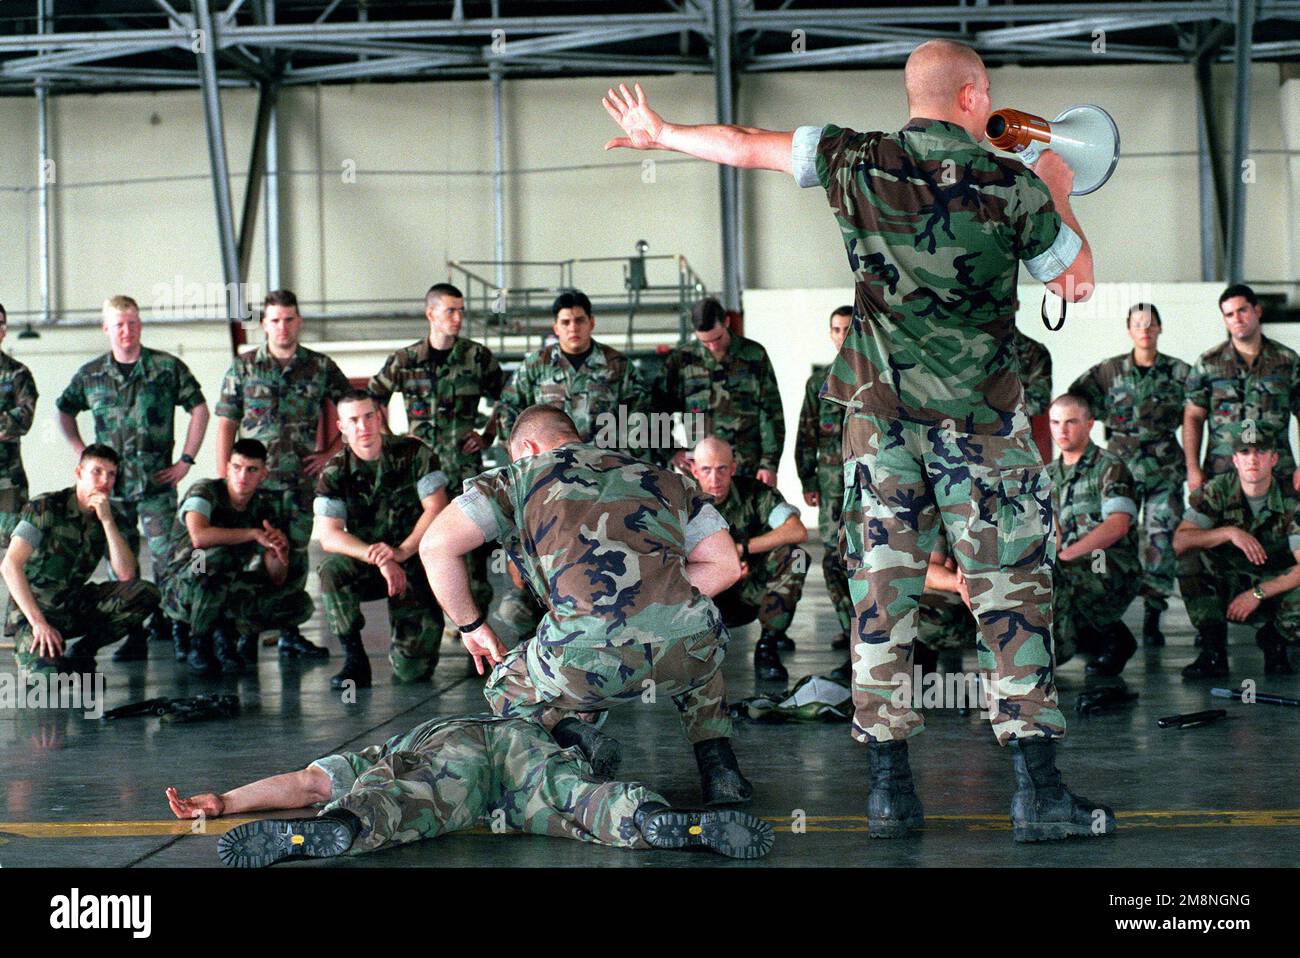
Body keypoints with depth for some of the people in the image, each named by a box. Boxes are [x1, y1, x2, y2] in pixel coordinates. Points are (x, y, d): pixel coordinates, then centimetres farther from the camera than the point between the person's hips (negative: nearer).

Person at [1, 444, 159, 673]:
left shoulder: (111, 518, 1)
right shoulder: (46, 508, -14)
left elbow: (126, 574, -12)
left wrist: (107, 520, -21)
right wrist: (39, 622, -29)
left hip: (75, 605, 5)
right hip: (32, 608, -5)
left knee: (146, 594, -15)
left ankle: (80, 652, -2)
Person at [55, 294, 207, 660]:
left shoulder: (167, 367, 0)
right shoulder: (90, 374, 8)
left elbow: (199, 409, 5)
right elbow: (64, 411, 22)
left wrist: (186, 460, 0)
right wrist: (82, 453, 12)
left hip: (157, 481, -3)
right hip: (111, 484, 3)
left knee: (167, 557, -5)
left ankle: (168, 625, 9)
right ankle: (133, 636, 10)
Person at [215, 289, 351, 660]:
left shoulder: (321, 367, 6)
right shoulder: (243, 367, 5)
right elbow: (226, 423, 4)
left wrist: (330, 452, 3)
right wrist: (223, 477, -3)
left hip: (300, 479, 1)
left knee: (295, 555, 5)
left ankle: (290, 632, 13)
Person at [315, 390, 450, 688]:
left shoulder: (413, 453, -7)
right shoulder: (335, 474, -4)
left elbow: (436, 510, -12)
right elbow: (329, 536, -13)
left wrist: (400, 552, -27)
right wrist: (379, 559, -29)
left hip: (416, 564, -2)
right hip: (365, 565, 2)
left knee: (412, 670, -14)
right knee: (331, 569, -34)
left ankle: (409, 649, 27)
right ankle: (354, 660, -17)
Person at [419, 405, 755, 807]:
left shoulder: (523, 473, 21)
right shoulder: (663, 477, 29)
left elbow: (436, 545, 13)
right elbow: (725, 564, 22)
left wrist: (471, 626, 25)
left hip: (587, 661, -3)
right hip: (684, 653, 3)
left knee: (506, 688, 30)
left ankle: (574, 736, 1)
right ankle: (718, 766, 19)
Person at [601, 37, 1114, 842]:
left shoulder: (859, 163, 0)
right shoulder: (1013, 186, -6)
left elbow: (743, 145, 11)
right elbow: (1075, 280, 7)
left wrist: (659, 133, 28)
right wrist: (1059, 196, 23)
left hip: (882, 413, 3)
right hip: (983, 419, -3)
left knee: (883, 593, 6)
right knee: (1015, 592, 1)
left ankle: (890, 788, 7)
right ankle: (1038, 790, -1)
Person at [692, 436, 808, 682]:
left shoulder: (756, 493, -12)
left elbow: (798, 532, -26)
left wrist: (741, 548, -28)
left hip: (753, 592, 0)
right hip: (711, 598, 0)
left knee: (792, 556, -26)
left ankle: (768, 645, -16)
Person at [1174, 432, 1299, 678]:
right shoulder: (1217, 492, -9)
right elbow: (1179, 542, -20)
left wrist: (1257, 593, -27)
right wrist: (1229, 532, -31)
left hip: (1273, 591, -1)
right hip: (1226, 590, 1)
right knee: (1190, 558, -27)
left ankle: (1273, 640, 4)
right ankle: (1213, 651, -16)